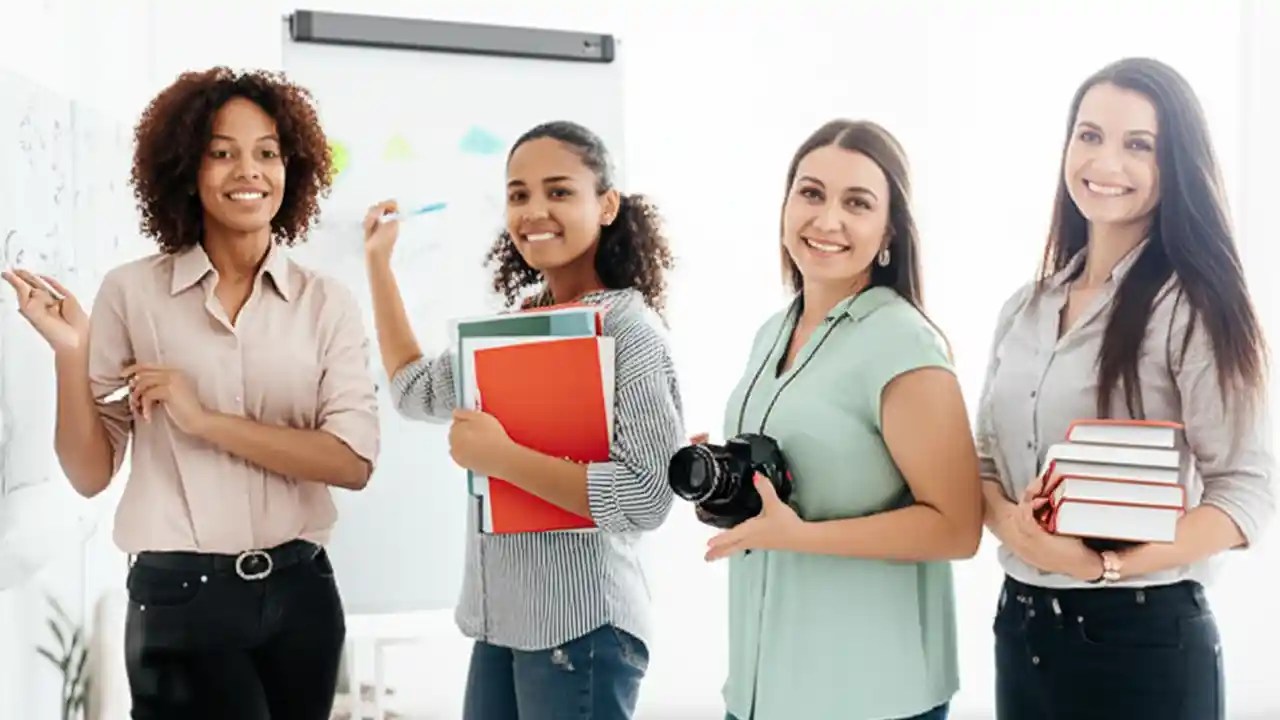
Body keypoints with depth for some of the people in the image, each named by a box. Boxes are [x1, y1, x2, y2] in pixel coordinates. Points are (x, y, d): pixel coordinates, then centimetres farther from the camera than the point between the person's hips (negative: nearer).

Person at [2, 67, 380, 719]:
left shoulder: (327, 304, 0)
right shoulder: (131, 291, -2)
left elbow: (354, 462, -11)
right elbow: (90, 474, 0)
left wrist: (204, 420, -16)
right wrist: (70, 354, -14)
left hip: (299, 590, 2)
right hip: (180, 597, -2)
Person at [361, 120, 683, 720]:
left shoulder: (629, 328, -14)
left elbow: (645, 498, -23)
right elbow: (415, 389, 22)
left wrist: (501, 457, -22)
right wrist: (379, 262, 21)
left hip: (581, 624, -7)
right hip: (500, 619, 7)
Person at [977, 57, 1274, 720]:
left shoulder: (1192, 306, -11)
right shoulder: (1024, 310, 7)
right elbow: (984, 460, 10)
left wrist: (1106, 564, -26)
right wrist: (1009, 523, -11)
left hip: (1144, 637, -5)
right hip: (1021, 626, 6)